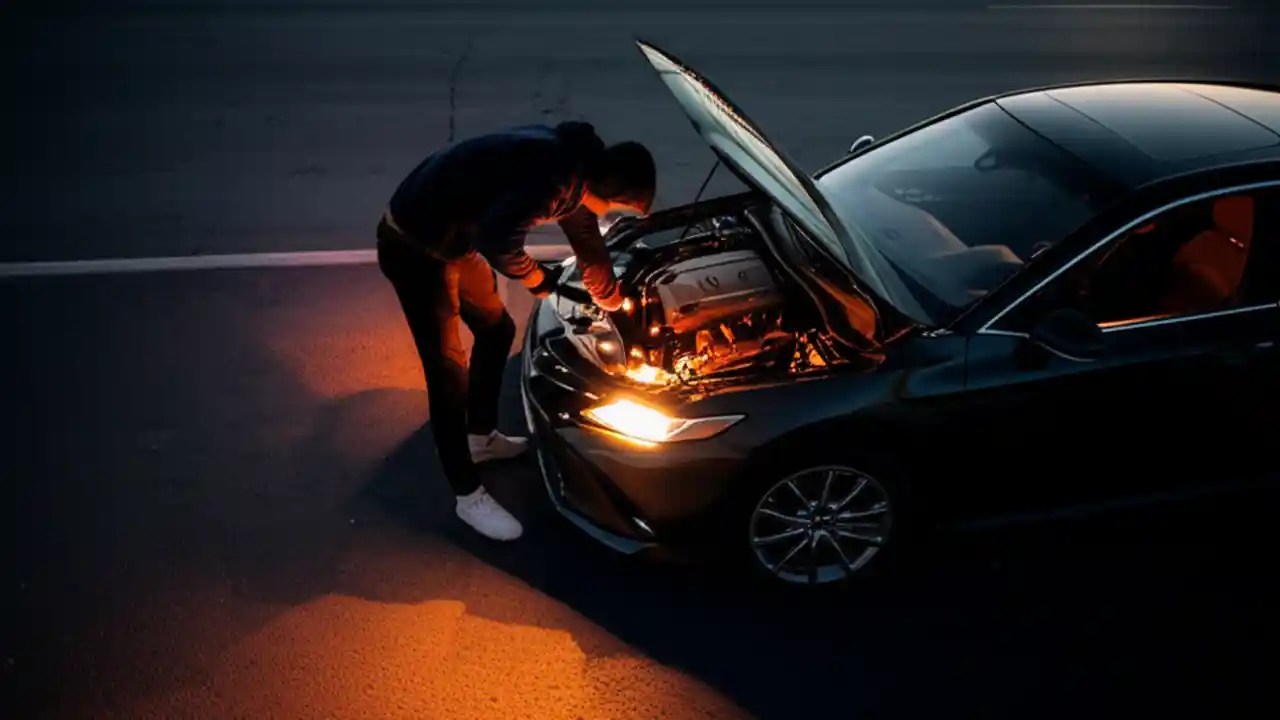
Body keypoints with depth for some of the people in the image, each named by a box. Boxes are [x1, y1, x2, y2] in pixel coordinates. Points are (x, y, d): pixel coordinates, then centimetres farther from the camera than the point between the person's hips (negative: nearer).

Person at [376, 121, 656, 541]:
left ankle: (482, 437, 44)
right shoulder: (555, 175, -28)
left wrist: (614, 304, 31)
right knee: (449, 373, -1)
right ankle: (468, 496, 14)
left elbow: (588, 240, 19)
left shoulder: (575, 164, 4)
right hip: (414, 247, -10)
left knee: (497, 331, 24)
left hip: (453, 238, 10)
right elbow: (498, 240, -35)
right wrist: (541, 280, -15)